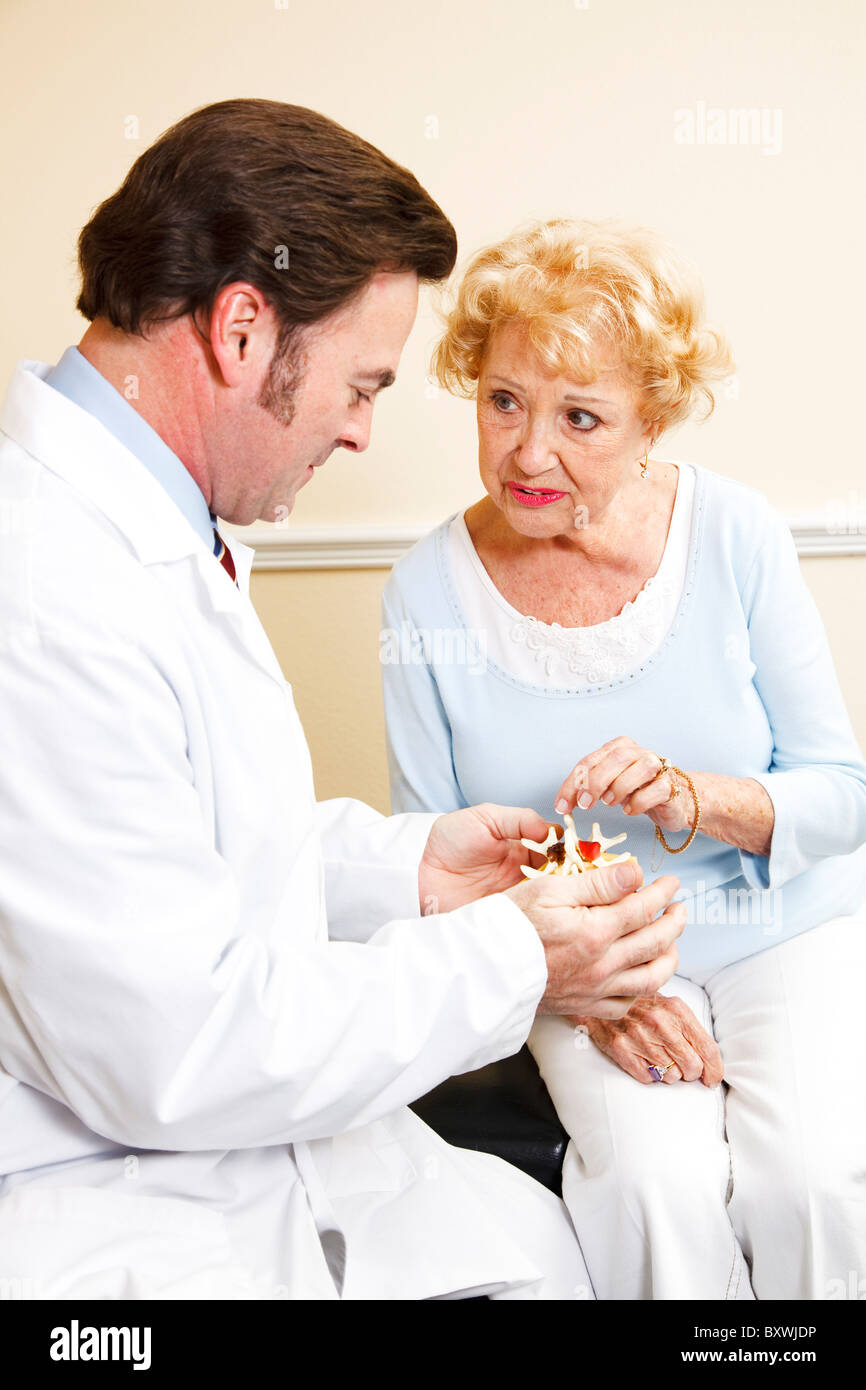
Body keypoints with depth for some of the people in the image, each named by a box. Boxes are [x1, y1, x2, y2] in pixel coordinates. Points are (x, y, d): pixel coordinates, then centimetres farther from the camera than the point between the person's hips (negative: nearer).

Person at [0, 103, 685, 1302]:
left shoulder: (156, 523, 5)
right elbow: (176, 1052, -26)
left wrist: (402, 864, 6)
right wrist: (506, 964, -17)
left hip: (239, 1127, 10)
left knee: (537, 1238, 15)